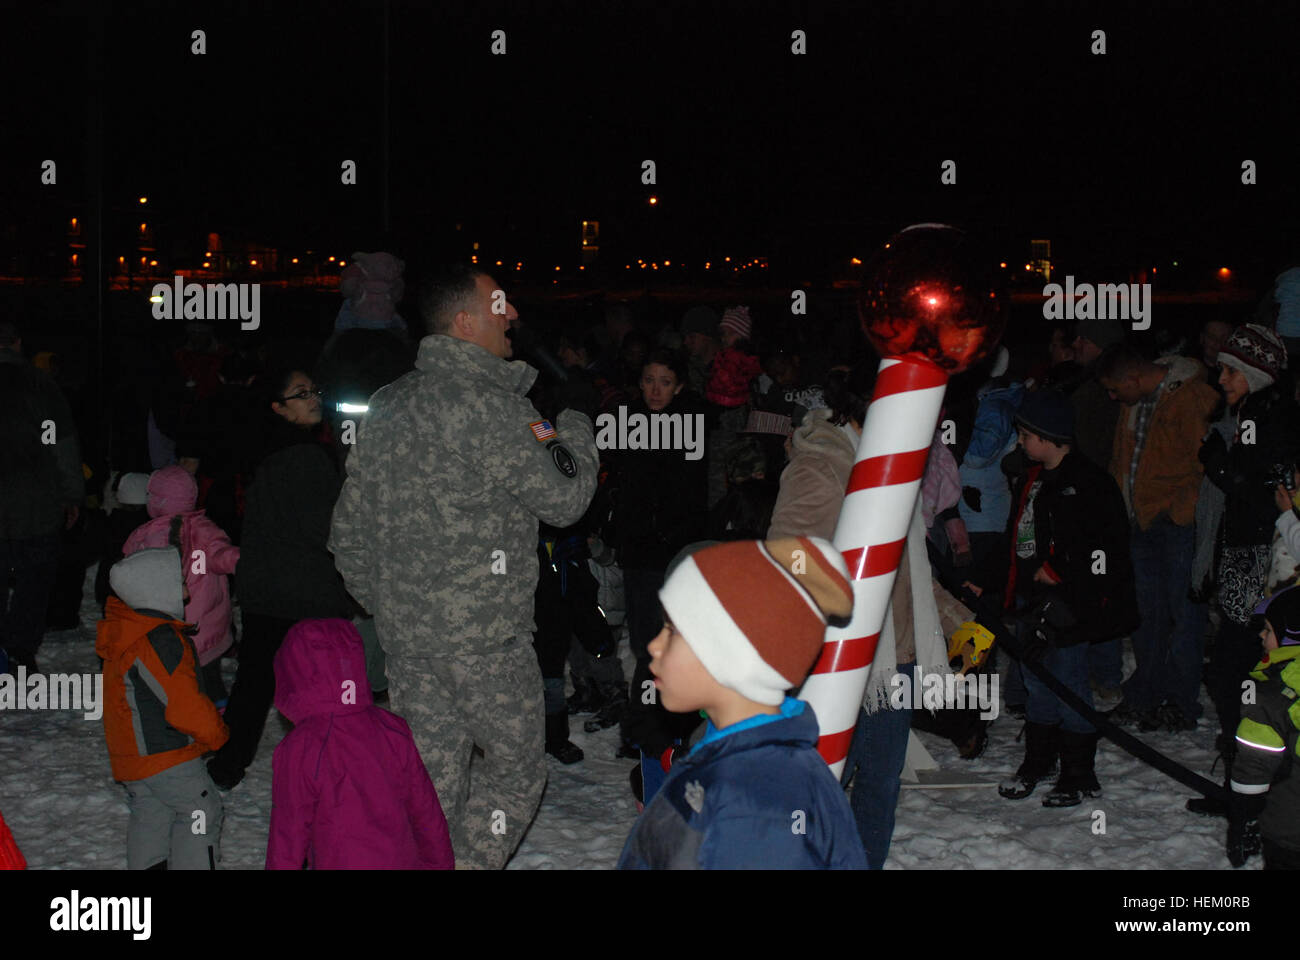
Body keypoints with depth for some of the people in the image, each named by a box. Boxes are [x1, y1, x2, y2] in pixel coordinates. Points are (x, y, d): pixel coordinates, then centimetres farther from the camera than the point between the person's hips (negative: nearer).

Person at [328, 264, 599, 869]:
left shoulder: (386, 407, 10)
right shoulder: (492, 409, -15)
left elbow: (349, 533, 14)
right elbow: (566, 499, -8)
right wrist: (575, 419, 7)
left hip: (405, 633, 7)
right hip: (485, 637, -7)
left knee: (432, 778, 13)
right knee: (514, 771, 8)